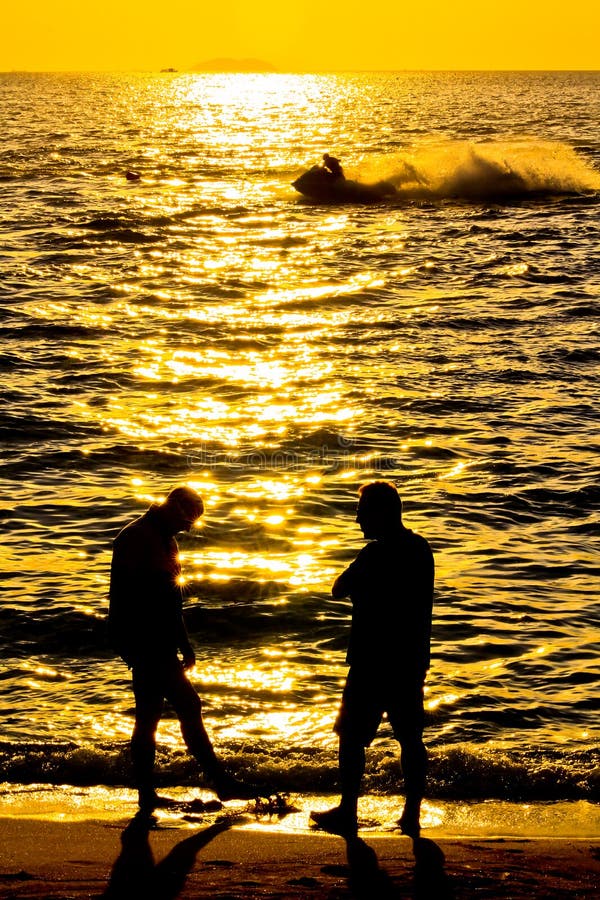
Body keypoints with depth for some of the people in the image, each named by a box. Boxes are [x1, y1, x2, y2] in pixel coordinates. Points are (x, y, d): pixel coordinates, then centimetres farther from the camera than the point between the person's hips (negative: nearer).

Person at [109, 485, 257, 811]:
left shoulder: (165, 540, 17)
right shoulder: (136, 538, -15)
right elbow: (132, 597, -21)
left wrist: (184, 644, 22)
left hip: (159, 646, 10)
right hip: (145, 645, -10)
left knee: (148, 717, 11)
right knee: (188, 706, -9)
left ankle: (147, 795, 15)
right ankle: (221, 782, -3)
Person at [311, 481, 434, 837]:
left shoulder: (377, 554, -18)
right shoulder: (421, 549, 8)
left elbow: (339, 590, -11)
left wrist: (352, 576, 3)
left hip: (374, 664, -7)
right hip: (412, 661, 7)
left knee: (353, 737, 5)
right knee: (411, 738, 9)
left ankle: (348, 812, 9)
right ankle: (412, 815, 12)